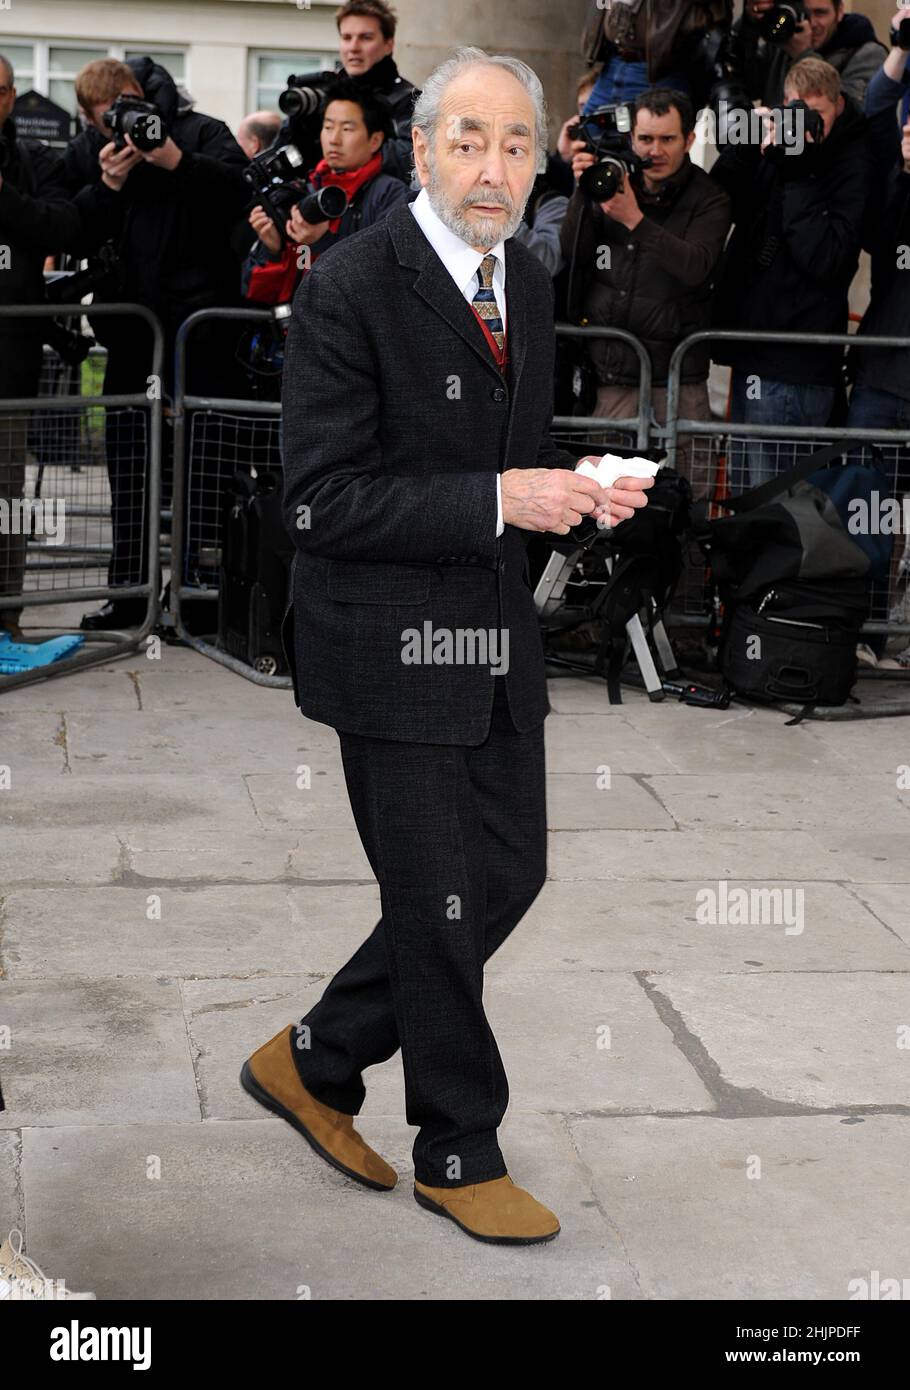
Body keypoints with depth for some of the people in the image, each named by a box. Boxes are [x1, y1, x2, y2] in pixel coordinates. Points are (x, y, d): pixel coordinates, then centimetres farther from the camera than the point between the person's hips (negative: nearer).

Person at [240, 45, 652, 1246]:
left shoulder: (528, 282, 8)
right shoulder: (350, 287, -17)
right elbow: (320, 501, -20)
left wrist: (576, 488, -3)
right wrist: (500, 500, -25)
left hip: (497, 639, 8)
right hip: (392, 642, -8)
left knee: (509, 873, 13)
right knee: (439, 903, 4)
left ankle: (315, 1062, 31)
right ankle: (460, 1156, 23)